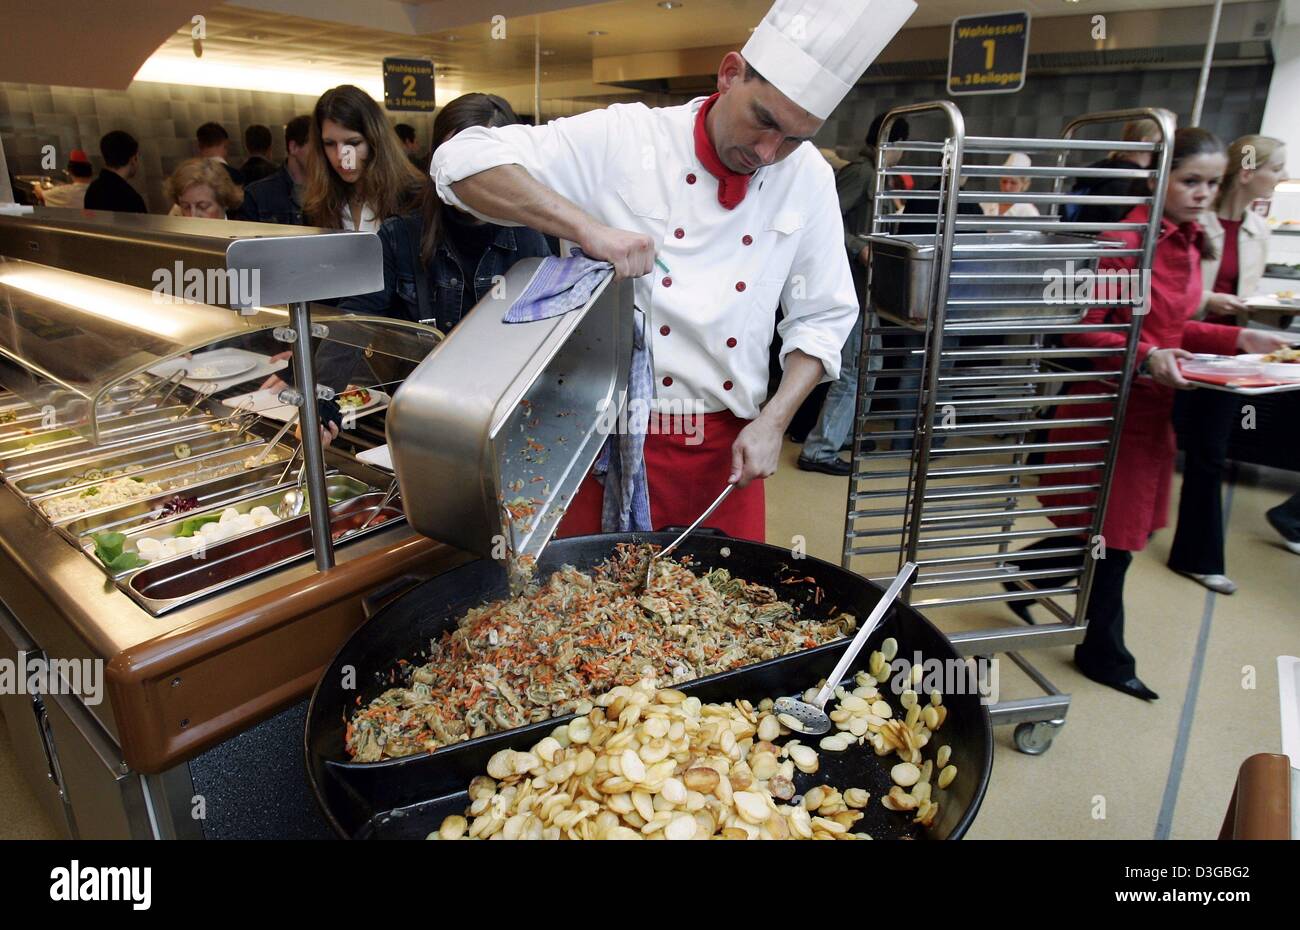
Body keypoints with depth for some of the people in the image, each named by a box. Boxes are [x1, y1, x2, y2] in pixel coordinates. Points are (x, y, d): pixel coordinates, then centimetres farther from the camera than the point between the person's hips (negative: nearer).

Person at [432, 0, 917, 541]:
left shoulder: (809, 178, 1)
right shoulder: (621, 138, -10)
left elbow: (823, 318, 7)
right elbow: (463, 161, -15)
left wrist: (773, 422, -6)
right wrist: (589, 228, -29)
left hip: (728, 447, 3)